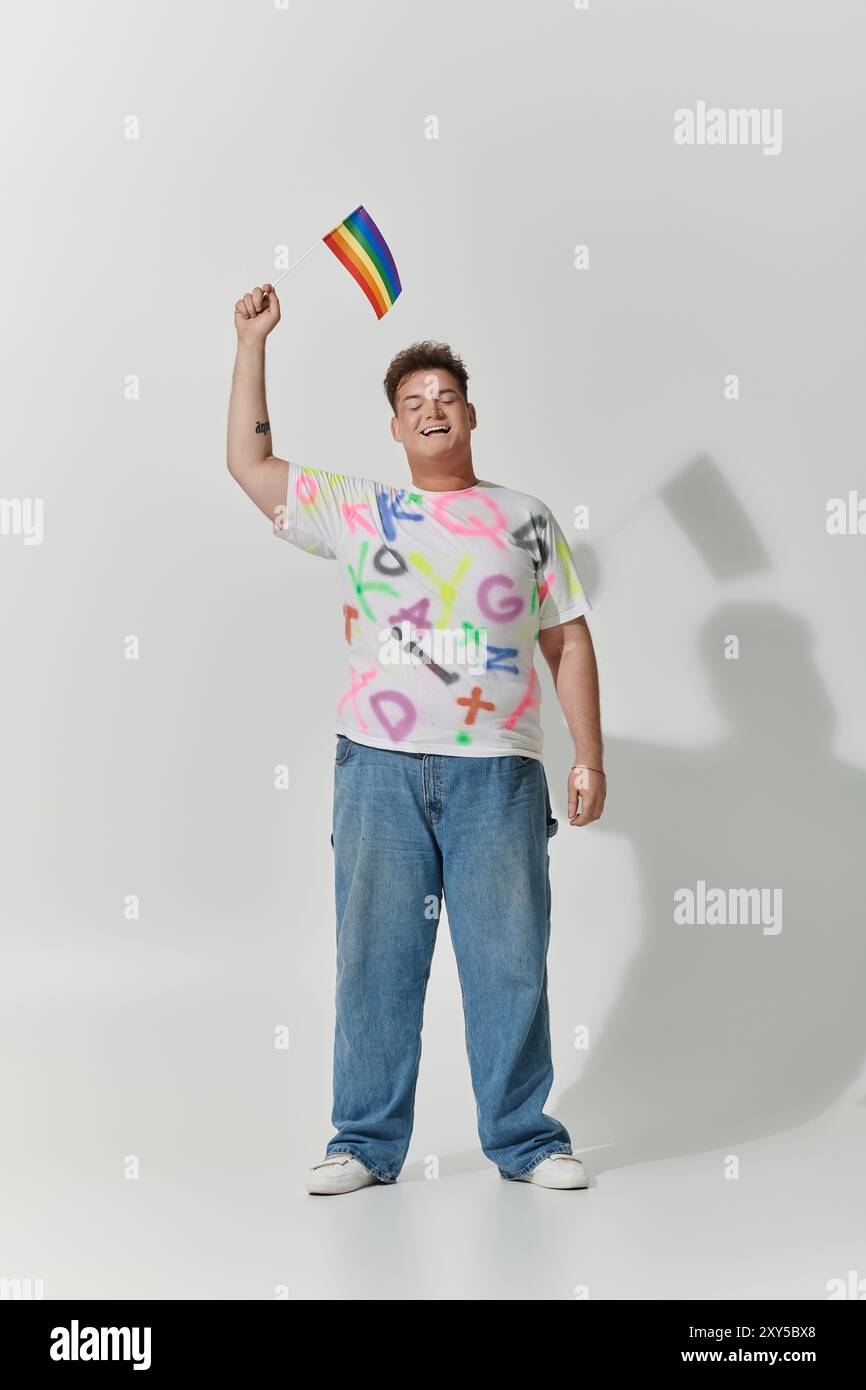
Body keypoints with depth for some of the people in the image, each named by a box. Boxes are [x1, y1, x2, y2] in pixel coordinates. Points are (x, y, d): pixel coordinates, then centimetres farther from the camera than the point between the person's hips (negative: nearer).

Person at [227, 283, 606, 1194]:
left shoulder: (526, 520, 13)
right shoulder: (354, 511, 12)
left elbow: (568, 641, 12)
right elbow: (248, 462, 11)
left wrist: (589, 755, 6)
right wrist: (253, 343, 9)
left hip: (497, 770, 0)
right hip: (380, 766, 0)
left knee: (510, 958, 2)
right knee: (376, 957, 3)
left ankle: (524, 1138, 14)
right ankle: (367, 1142, 14)